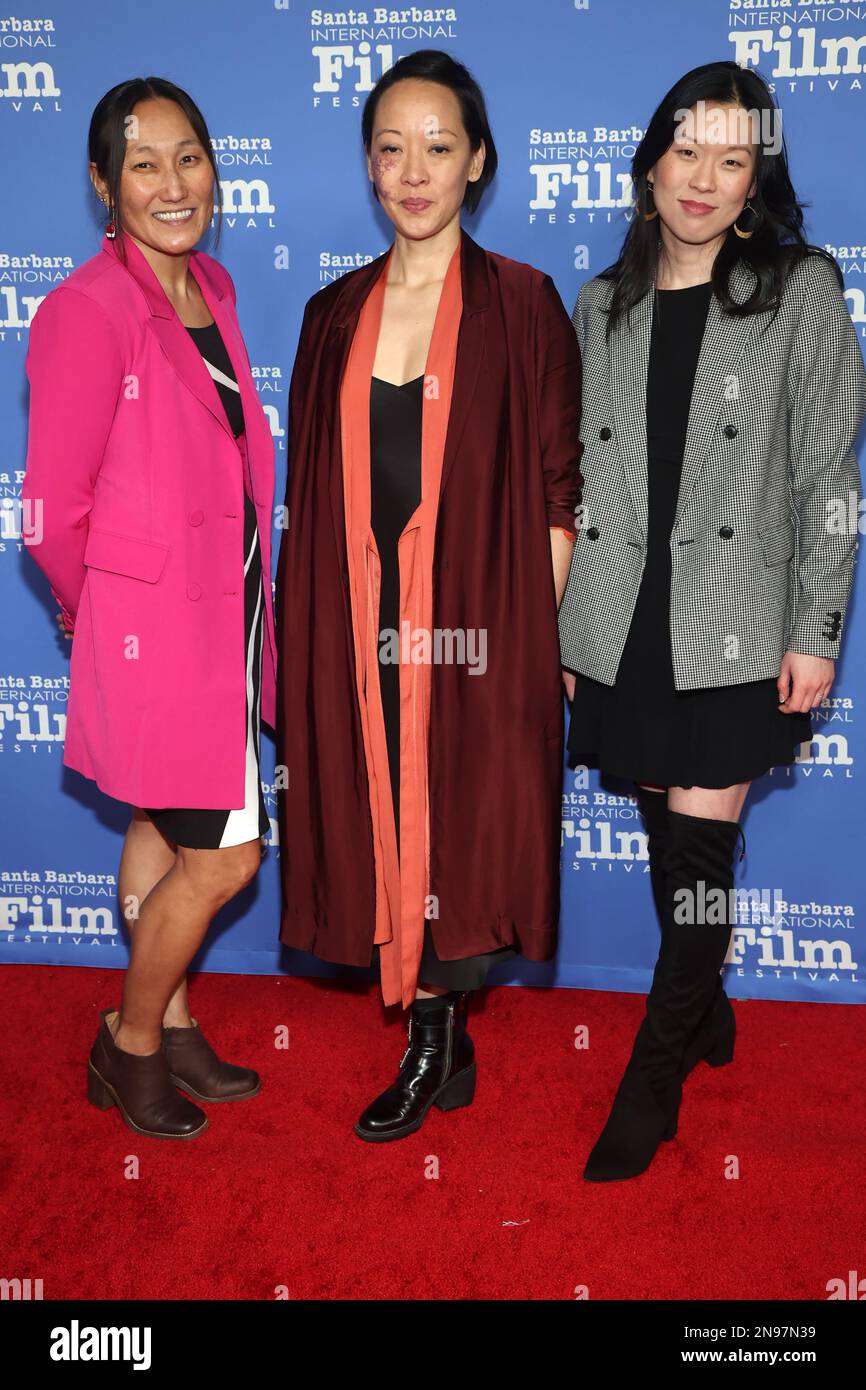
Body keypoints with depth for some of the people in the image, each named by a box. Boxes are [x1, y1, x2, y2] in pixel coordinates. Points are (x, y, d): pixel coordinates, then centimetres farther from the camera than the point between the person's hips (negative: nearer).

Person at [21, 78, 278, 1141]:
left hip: (223, 607, 7)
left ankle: (167, 1025, 37)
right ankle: (129, 1045, 25)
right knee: (225, 854, 2)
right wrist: (94, 610, 0)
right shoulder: (87, 312, -19)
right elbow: (55, 514, -16)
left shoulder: (210, 286, 7)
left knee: (163, 831, 20)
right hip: (154, 625, -7)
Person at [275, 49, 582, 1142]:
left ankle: (431, 1040, 22)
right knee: (383, 828, 8)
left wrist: (541, 630, -8)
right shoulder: (334, 314, 11)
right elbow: (312, 492, 11)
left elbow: (556, 487, -2)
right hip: (358, 630, 4)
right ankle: (442, 1042, 26)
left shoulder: (522, 304, 0)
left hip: (478, 622, -4)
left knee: (458, 832, 2)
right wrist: (301, 638, 6)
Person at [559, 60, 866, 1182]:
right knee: (668, 827, 12)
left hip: (736, 624, -3)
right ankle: (706, 1014, 35)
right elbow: (574, 481, 11)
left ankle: (654, 1079, 14)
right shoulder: (604, 305, 11)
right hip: (623, 621, 3)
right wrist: (552, 625, 8)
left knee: (700, 844, -2)